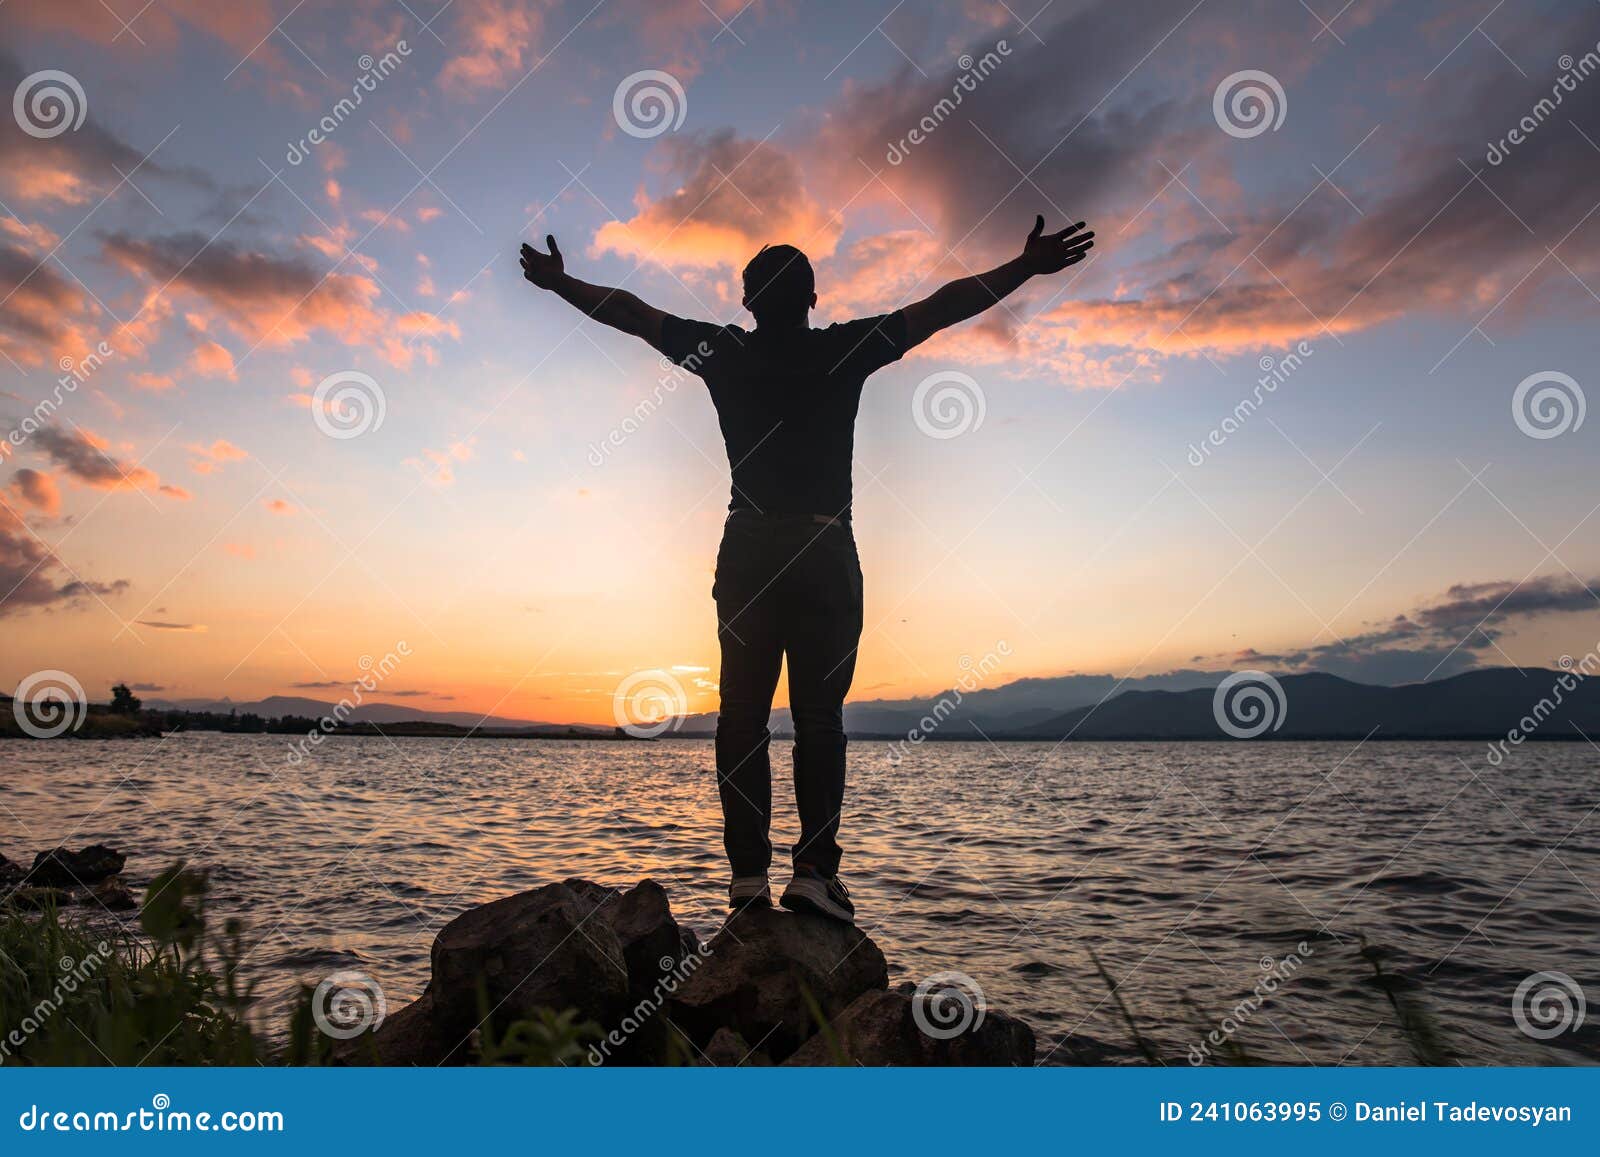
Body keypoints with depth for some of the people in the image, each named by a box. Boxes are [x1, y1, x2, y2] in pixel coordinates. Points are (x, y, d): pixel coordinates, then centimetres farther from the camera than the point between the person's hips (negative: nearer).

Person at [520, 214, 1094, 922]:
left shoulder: (724, 353, 8)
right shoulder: (843, 351, 3)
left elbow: (630, 313, 19)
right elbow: (943, 306, 6)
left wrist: (559, 282, 33)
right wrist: (1027, 267, 12)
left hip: (746, 550, 2)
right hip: (824, 550, -2)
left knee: (742, 714, 2)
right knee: (818, 715, -2)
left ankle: (748, 874, 0)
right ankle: (814, 870, -8)